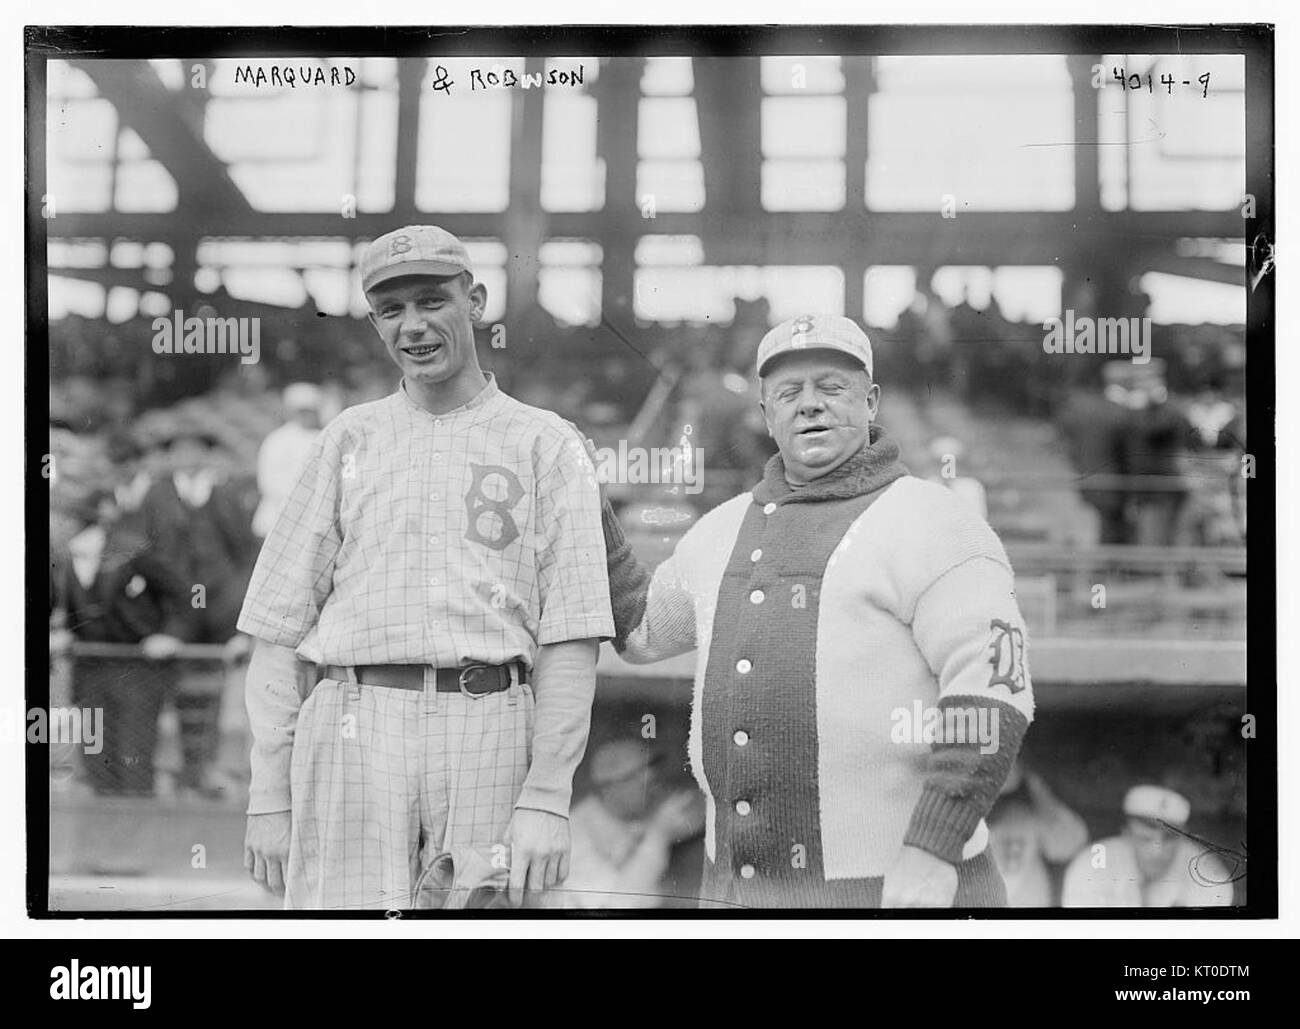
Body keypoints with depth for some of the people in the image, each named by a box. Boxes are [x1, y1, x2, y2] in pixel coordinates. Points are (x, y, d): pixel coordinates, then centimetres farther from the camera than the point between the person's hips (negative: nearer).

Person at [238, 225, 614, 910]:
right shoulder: (348, 438, 15)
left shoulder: (546, 444, 9)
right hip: (352, 730, 1)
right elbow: (277, 628, 11)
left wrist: (546, 798, -9)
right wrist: (268, 797, 2)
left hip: (490, 733, -1)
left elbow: (570, 636, 1)